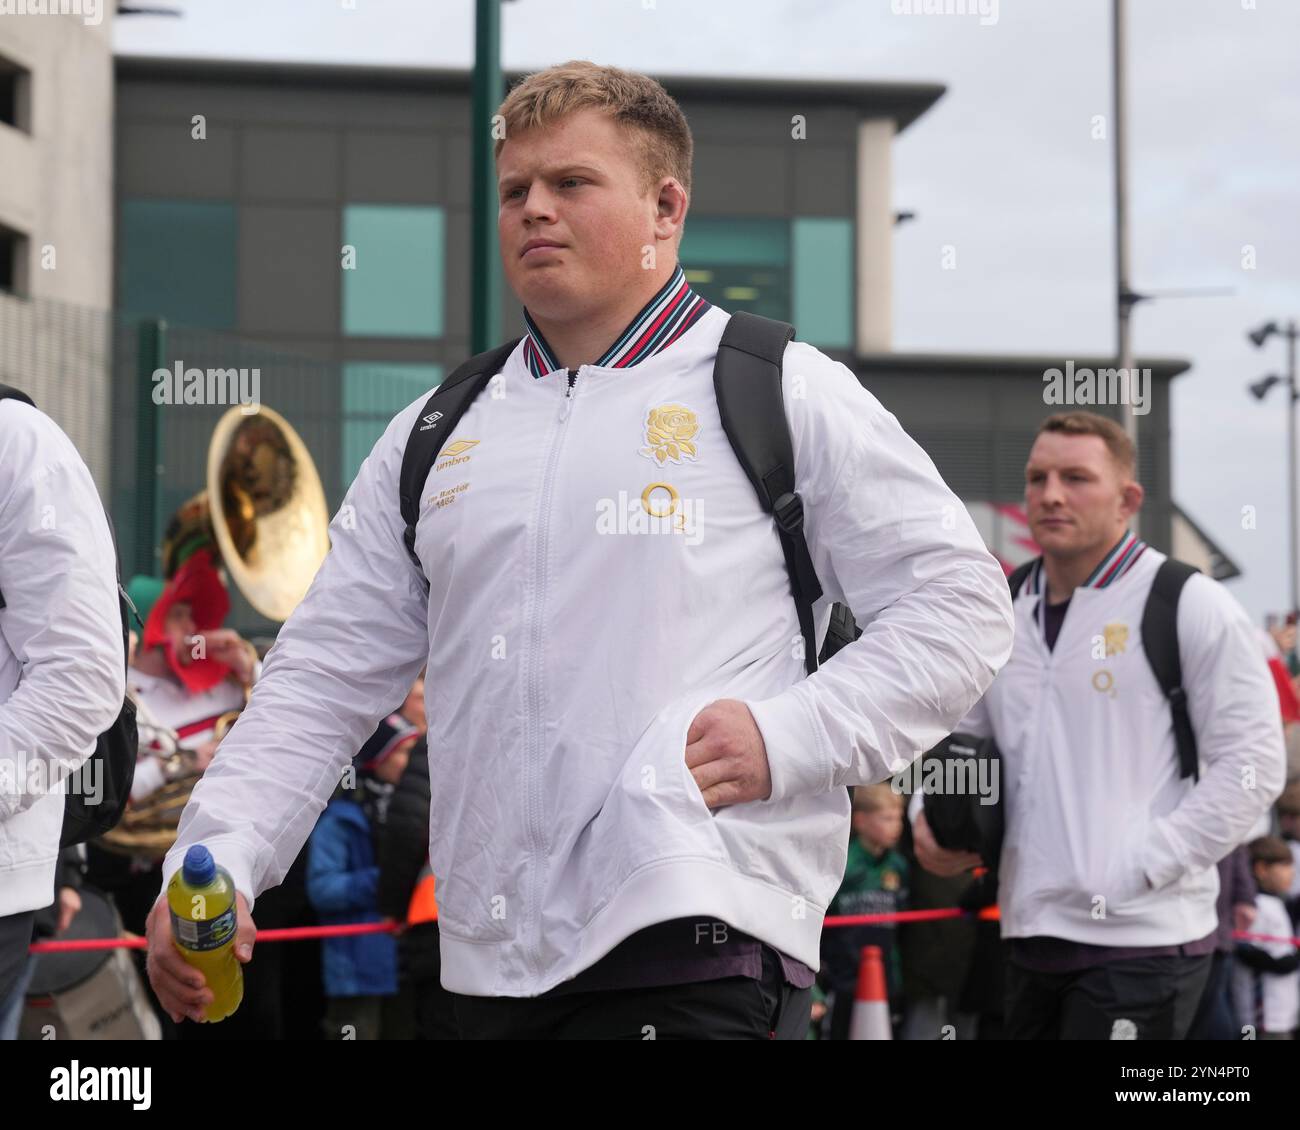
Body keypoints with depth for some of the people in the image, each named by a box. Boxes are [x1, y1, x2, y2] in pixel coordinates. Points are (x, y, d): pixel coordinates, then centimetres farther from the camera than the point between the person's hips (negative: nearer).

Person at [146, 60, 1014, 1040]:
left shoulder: (785, 396, 4)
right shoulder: (432, 437, 17)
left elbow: (960, 604, 2)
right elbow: (325, 678, 14)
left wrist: (789, 737, -11)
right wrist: (216, 858, 0)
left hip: (696, 947, -5)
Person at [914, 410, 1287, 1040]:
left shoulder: (1188, 605, -5)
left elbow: (1252, 764, -8)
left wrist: (1143, 865, -14)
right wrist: (931, 820, 4)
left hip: (1142, 940, -6)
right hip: (1030, 934, 6)